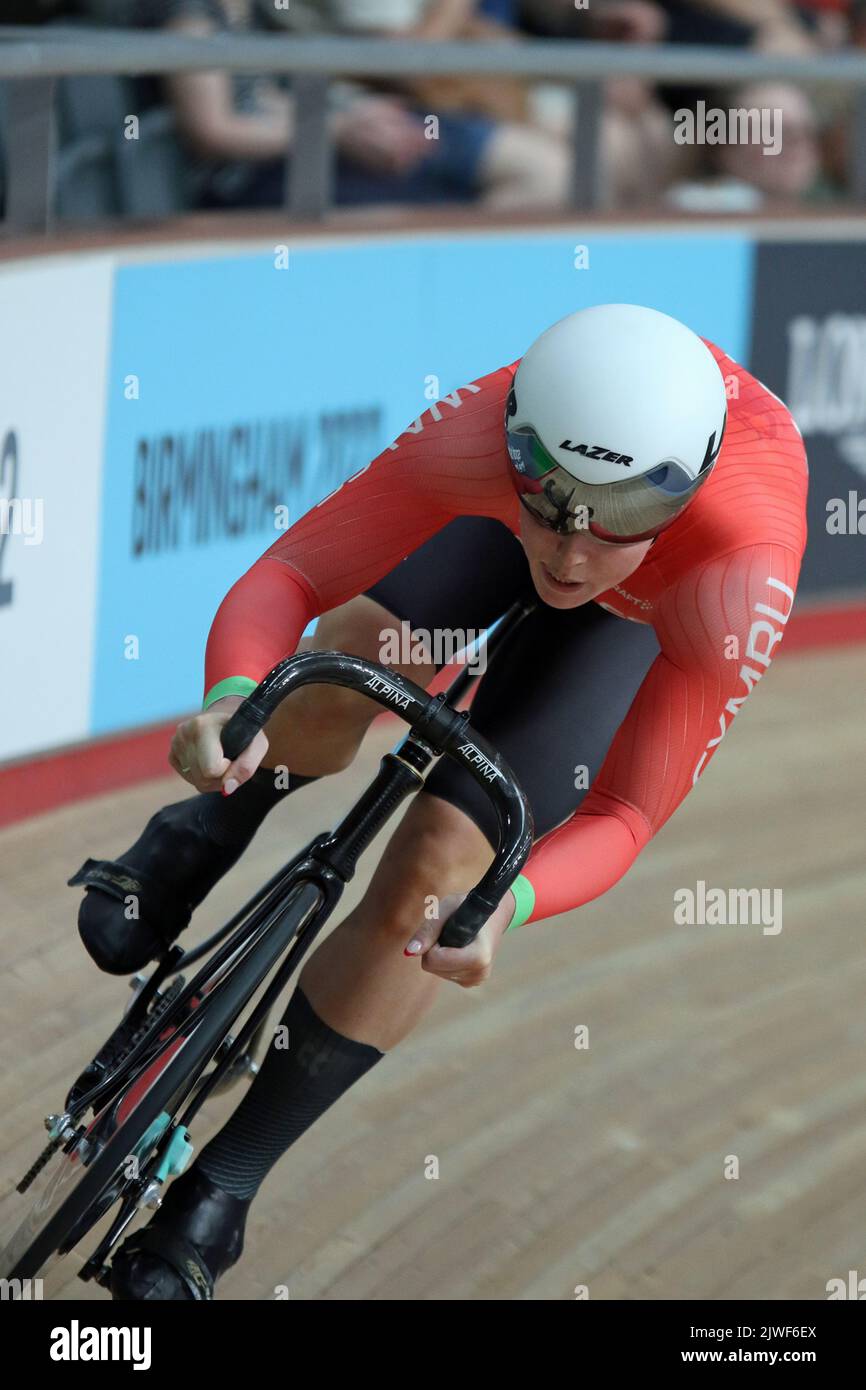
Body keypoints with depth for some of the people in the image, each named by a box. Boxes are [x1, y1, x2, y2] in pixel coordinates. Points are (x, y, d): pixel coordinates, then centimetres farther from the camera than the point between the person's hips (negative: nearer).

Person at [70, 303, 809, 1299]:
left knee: (437, 862, -16)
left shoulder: (739, 587, -45)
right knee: (349, 664, -28)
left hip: (650, 613, -2)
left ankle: (221, 1188, 0)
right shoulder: (481, 437, -43)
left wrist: (508, 908, -56)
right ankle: (199, 835, 9)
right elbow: (282, 580, -37)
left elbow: (622, 818, -36)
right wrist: (234, 699, -58)